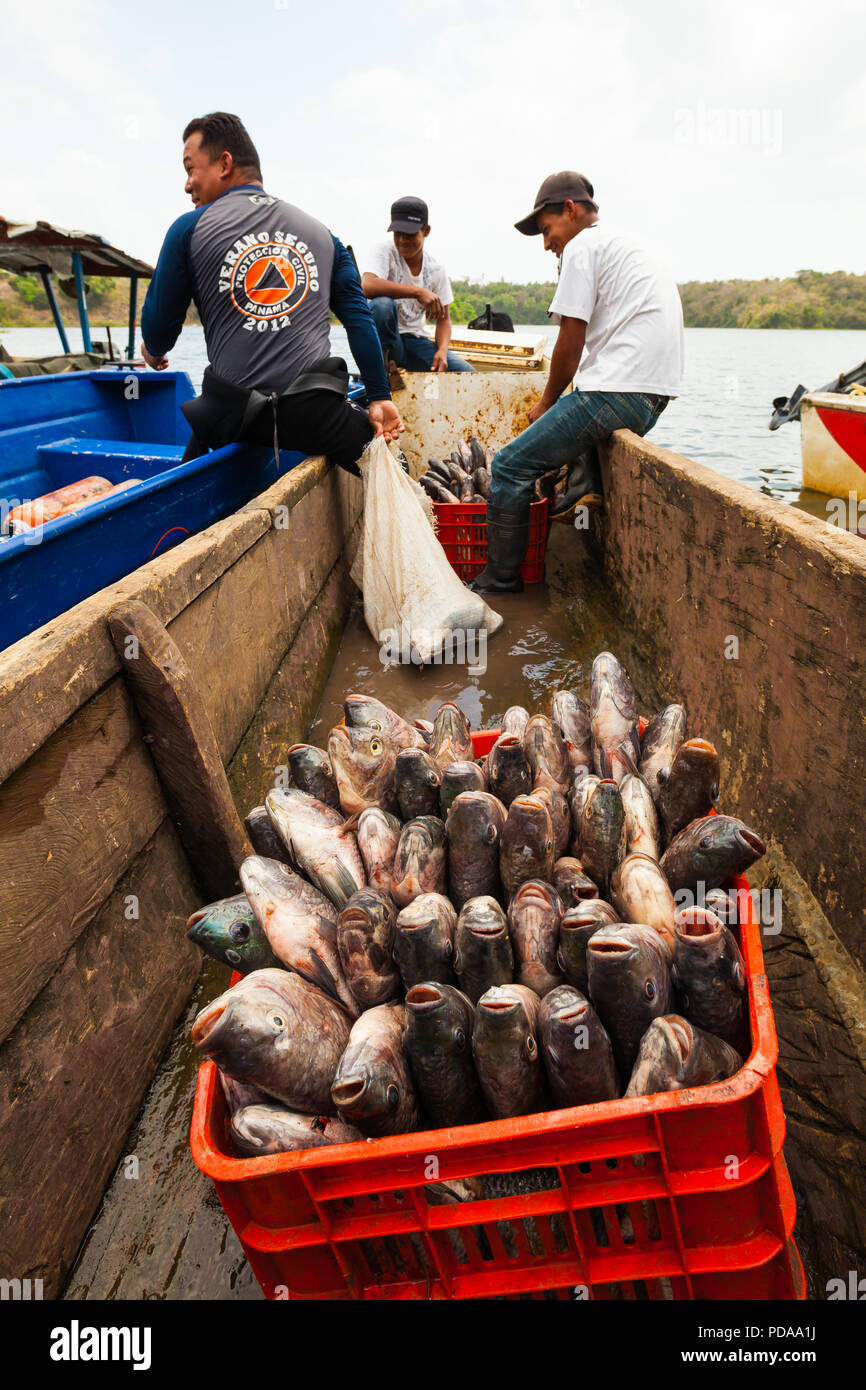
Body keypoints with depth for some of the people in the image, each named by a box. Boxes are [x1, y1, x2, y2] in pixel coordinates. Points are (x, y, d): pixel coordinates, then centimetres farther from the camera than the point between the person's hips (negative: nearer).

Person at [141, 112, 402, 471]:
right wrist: (379, 397, 11)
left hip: (232, 414, 0)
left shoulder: (189, 228, 6)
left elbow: (158, 330, 11)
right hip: (317, 414, 1)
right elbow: (359, 317, 10)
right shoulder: (321, 232, 15)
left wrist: (154, 352, 35)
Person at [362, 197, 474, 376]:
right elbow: (367, 286, -29)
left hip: (414, 340, 4)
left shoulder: (435, 270, 6)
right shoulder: (384, 251, -7)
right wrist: (418, 292, -33)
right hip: (385, 339, -4)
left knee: (468, 375, -14)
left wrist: (442, 351, -12)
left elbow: (443, 318, 10)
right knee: (382, 304, -37)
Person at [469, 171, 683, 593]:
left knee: (510, 465, -7)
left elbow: (571, 342, -7)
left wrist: (547, 402, 7)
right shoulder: (630, 246, 28)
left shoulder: (583, 245, -2)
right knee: (564, 416, 37)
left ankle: (498, 583, -3)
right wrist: (554, 404, 26)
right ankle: (584, 481, 11)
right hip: (652, 398, 10)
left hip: (618, 392, -10)